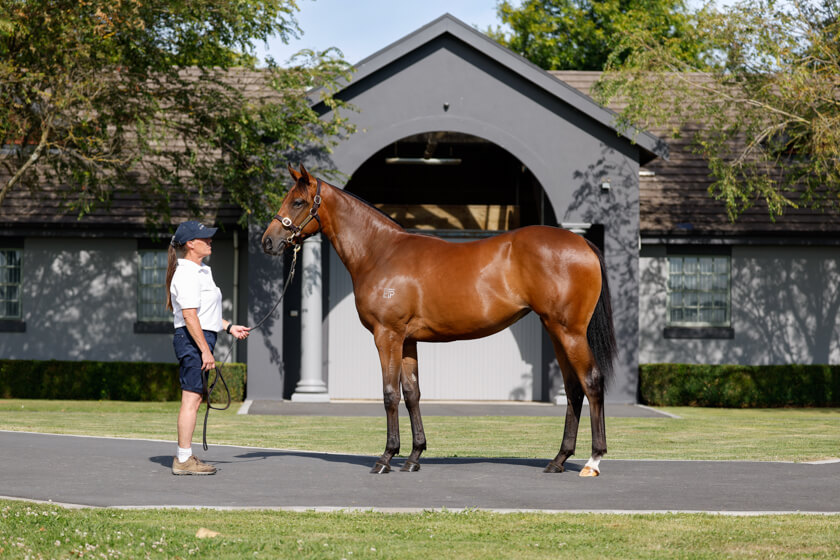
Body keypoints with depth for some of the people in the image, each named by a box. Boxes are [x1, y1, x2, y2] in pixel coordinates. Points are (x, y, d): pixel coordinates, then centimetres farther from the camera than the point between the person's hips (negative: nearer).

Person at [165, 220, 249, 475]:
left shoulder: (200, 271, 18)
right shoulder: (186, 274, -15)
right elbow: (189, 315, -21)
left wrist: (229, 327, 20)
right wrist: (205, 350, -23)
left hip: (201, 338, 10)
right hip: (193, 339, -10)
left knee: (194, 399, 12)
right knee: (191, 399, -8)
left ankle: (185, 457, 16)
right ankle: (184, 460, -6)